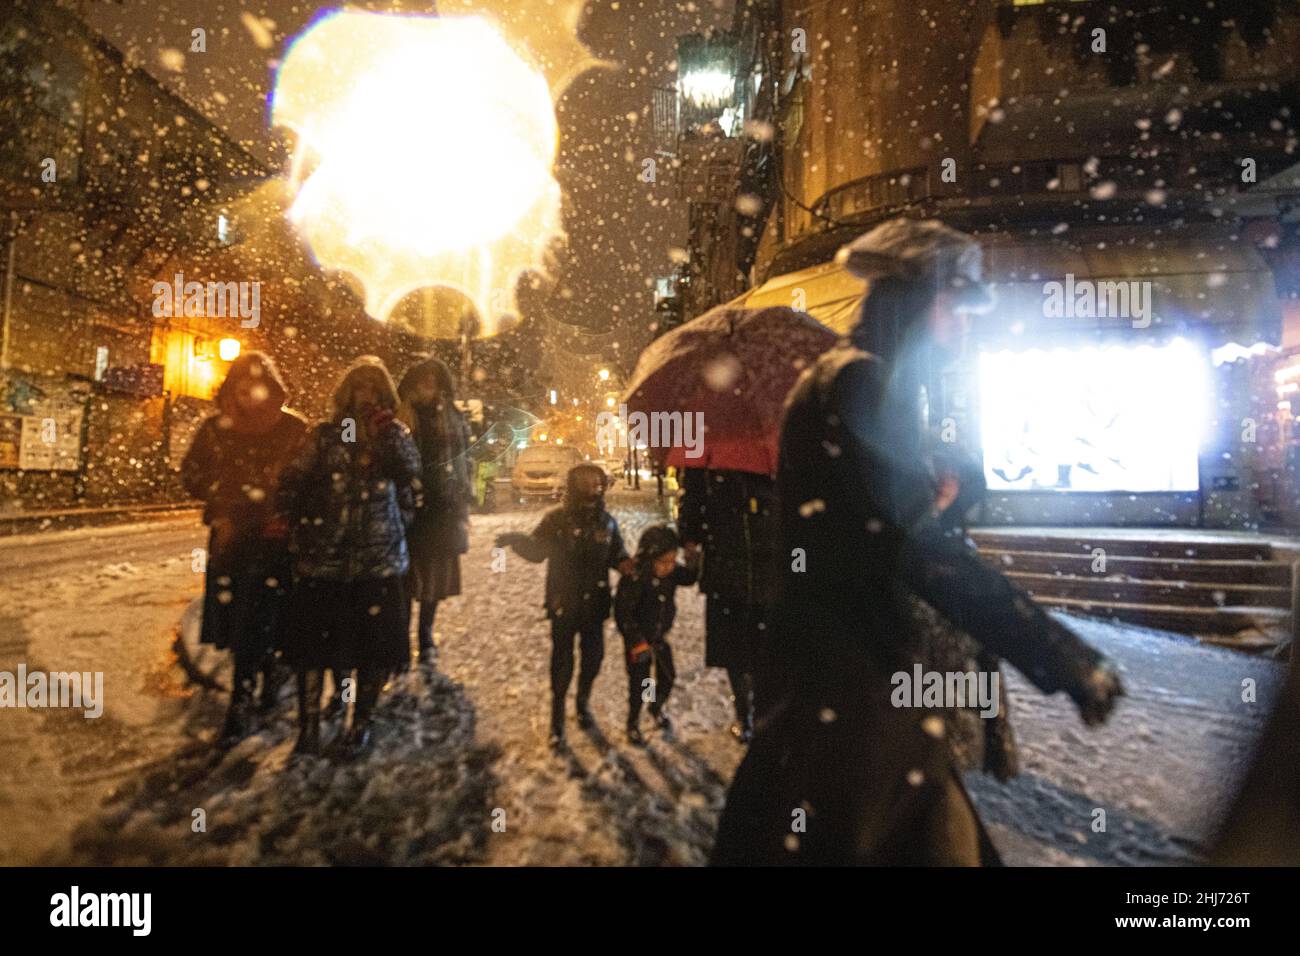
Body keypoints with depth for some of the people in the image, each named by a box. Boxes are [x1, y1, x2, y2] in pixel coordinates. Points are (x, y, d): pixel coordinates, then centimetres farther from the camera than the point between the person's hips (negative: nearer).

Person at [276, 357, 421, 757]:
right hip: (324, 558, 0)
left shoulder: (395, 435, 6)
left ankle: (361, 723, 25)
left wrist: (387, 432, -20)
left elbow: (410, 470, -13)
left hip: (380, 559, 0)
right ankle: (309, 725, 22)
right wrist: (299, 530, -2)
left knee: (376, 643, 6)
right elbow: (291, 482, 3)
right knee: (313, 640, 5)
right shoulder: (325, 435, 4)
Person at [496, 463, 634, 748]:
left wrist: (625, 563, -13)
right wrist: (517, 539, -28)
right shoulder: (556, 518, -8)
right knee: (562, 661, 2)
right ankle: (557, 717, 19)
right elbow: (537, 550, -8)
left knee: (593, 655, 15)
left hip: (595, 603, 4)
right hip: (564, 603, -3)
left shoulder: (606, 521, 2)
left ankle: (583, 703, 40)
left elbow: (616, 552, 10)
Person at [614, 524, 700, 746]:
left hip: (661, 636, 6)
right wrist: (637, 641, -25)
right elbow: (622, 613, -25)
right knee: (639, 683, 5)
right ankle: (633, 724, 31)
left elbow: (689, 578, 5)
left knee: (668, 677, 16)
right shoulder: (633, 579, -31)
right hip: (638, 637, -5)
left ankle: (657, 708, 46)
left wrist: (694, 564, -18)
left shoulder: (672, 571, -14)